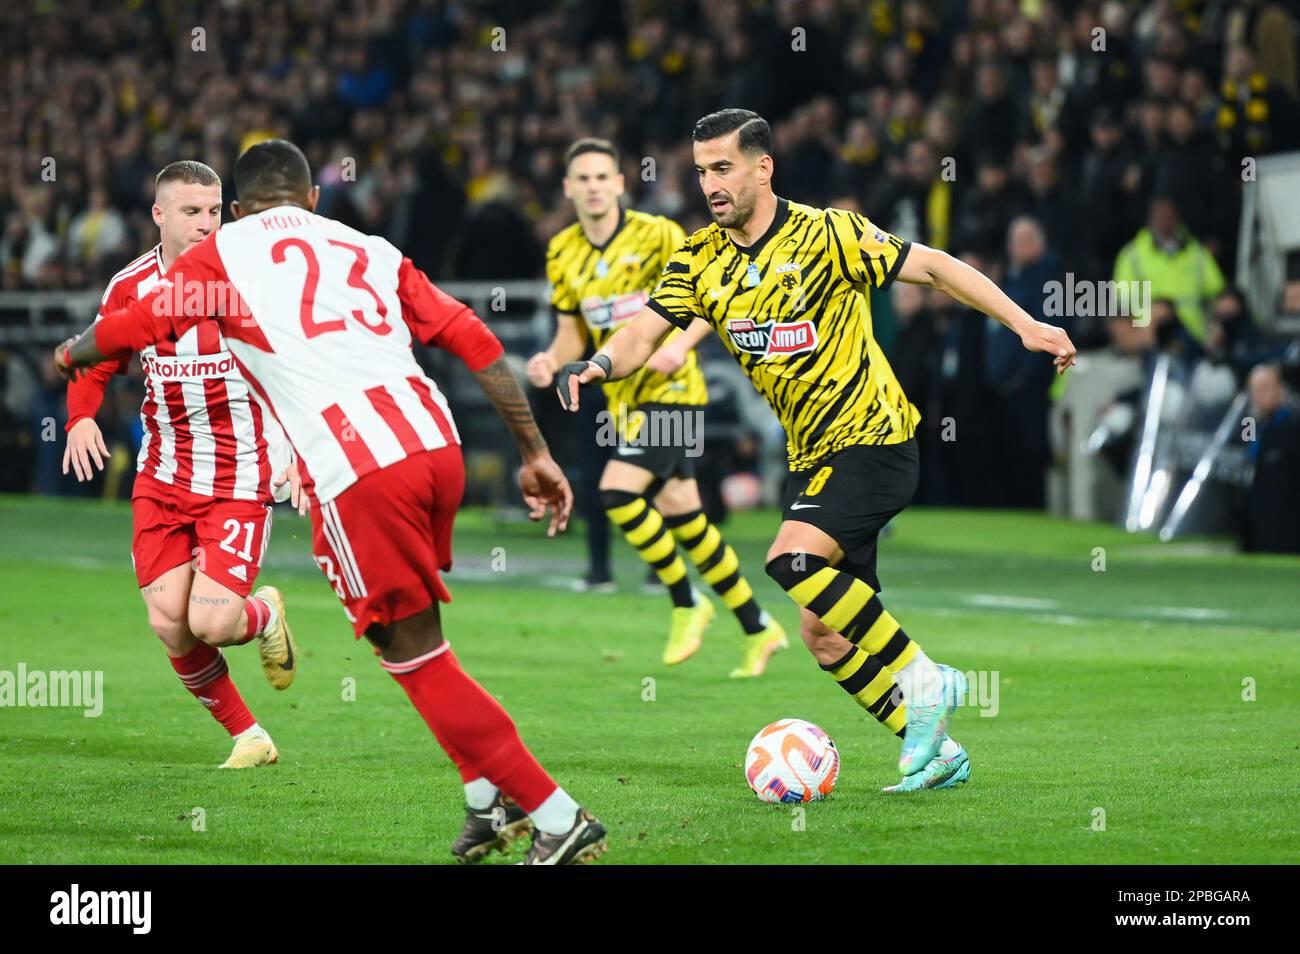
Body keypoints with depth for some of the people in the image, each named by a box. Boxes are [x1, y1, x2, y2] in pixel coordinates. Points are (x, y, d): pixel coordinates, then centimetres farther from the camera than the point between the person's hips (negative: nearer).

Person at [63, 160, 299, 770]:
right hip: (163, 476, 3)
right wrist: (81, 417, -13)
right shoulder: (131, 286, -2)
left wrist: (297, 450, -14)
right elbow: (95, 365, 8)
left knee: (211, 622, -15)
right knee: (169, 624, -6)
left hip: (238, 478, -3)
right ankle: (246, 736, 15)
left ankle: (264, 615, 23)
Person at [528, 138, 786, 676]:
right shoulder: (563, 253, 5)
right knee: (683, 517, 7)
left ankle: (686, 603, -4)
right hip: (624, 399, 6)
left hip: (670, 390, -6)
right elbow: (572, 330, 12)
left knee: (617, 492, -22)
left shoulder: (656, 236, -11)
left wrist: (680, 345, -23)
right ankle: (758, 629, 19)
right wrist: (552, 360, -9)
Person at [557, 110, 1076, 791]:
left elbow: (933, 267, -7)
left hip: (873, 437, -7)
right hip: (811, 456, 7)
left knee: (793, 560, -27)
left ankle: (923, 681, -13)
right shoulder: (701, 260, 4)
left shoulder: (826, 234, -11)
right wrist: (600, 364, -27)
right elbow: (644, 332, -4)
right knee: (822, 633, 4)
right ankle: (932, 749, 17)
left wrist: (1025, 325, -12)